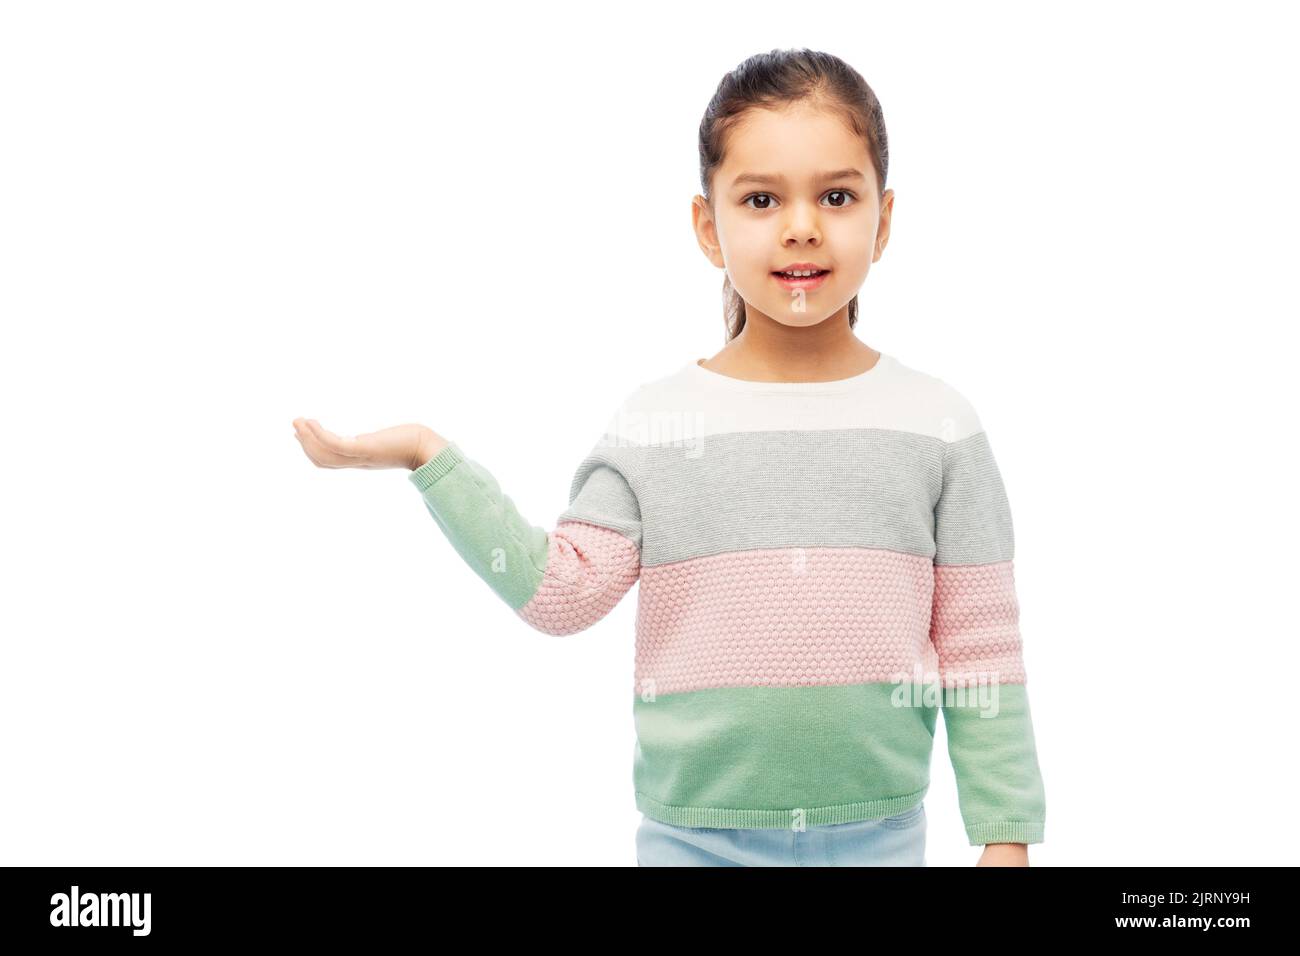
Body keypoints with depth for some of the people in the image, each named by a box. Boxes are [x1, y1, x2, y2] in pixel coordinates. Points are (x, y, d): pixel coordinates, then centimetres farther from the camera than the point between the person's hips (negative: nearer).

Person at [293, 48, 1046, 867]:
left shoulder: (938, 424, -4)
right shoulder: (655, 425, -4)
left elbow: (981, 650, -1)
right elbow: (563, 591, -7)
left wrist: (1006, 833, 0)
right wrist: (431, 457, -11)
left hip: (878, 831, 0)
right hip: (695, 834, 0)